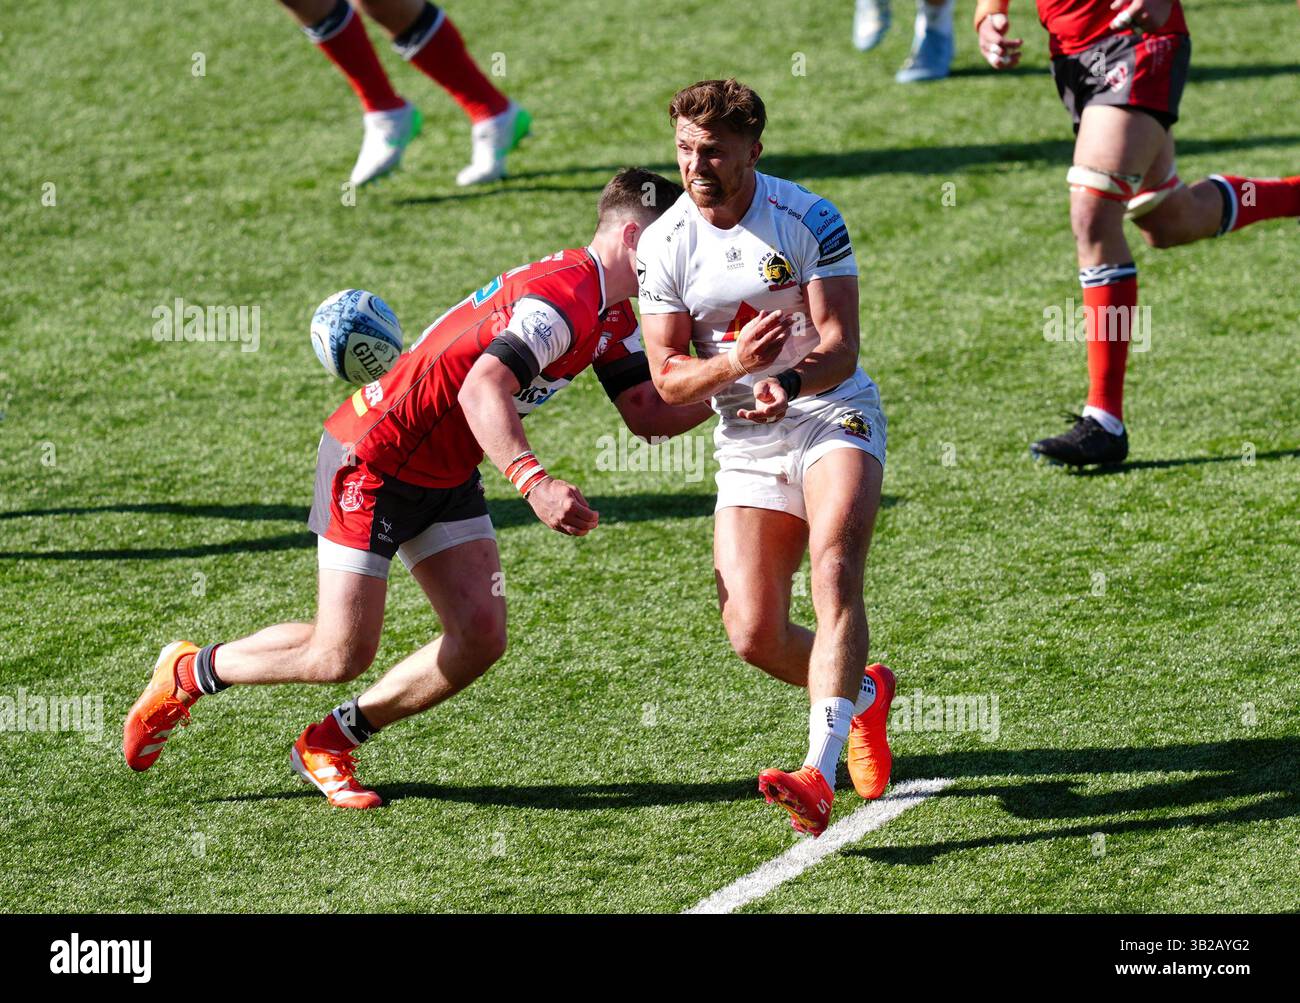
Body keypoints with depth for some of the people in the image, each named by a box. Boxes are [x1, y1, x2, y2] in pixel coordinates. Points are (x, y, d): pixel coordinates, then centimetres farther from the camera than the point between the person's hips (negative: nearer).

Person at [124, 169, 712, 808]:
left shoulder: (611, 316, 6)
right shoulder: (564, 295, -26)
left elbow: (647, 413, 8)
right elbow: (482, 389, -38)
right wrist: (534, 483, -49)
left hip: (446, 475, 10)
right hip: (374, 459, -10)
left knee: (481, 638, -3)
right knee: (341, 654, -9)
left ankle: (329, 743, 15)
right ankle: (190, 672, 16)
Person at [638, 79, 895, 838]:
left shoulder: (809, 220, -10)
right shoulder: (664, 244, -3)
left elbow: (840, 345, -15)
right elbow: (668, 377, -4)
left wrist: (791, 383, -37)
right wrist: (732, 363, -25)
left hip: (834, 414, -3)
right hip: (747, 443, 3)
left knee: (834, 570, -29)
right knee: (755, 637, -7)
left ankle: (820, 775, -40)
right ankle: (863, 695, 27)